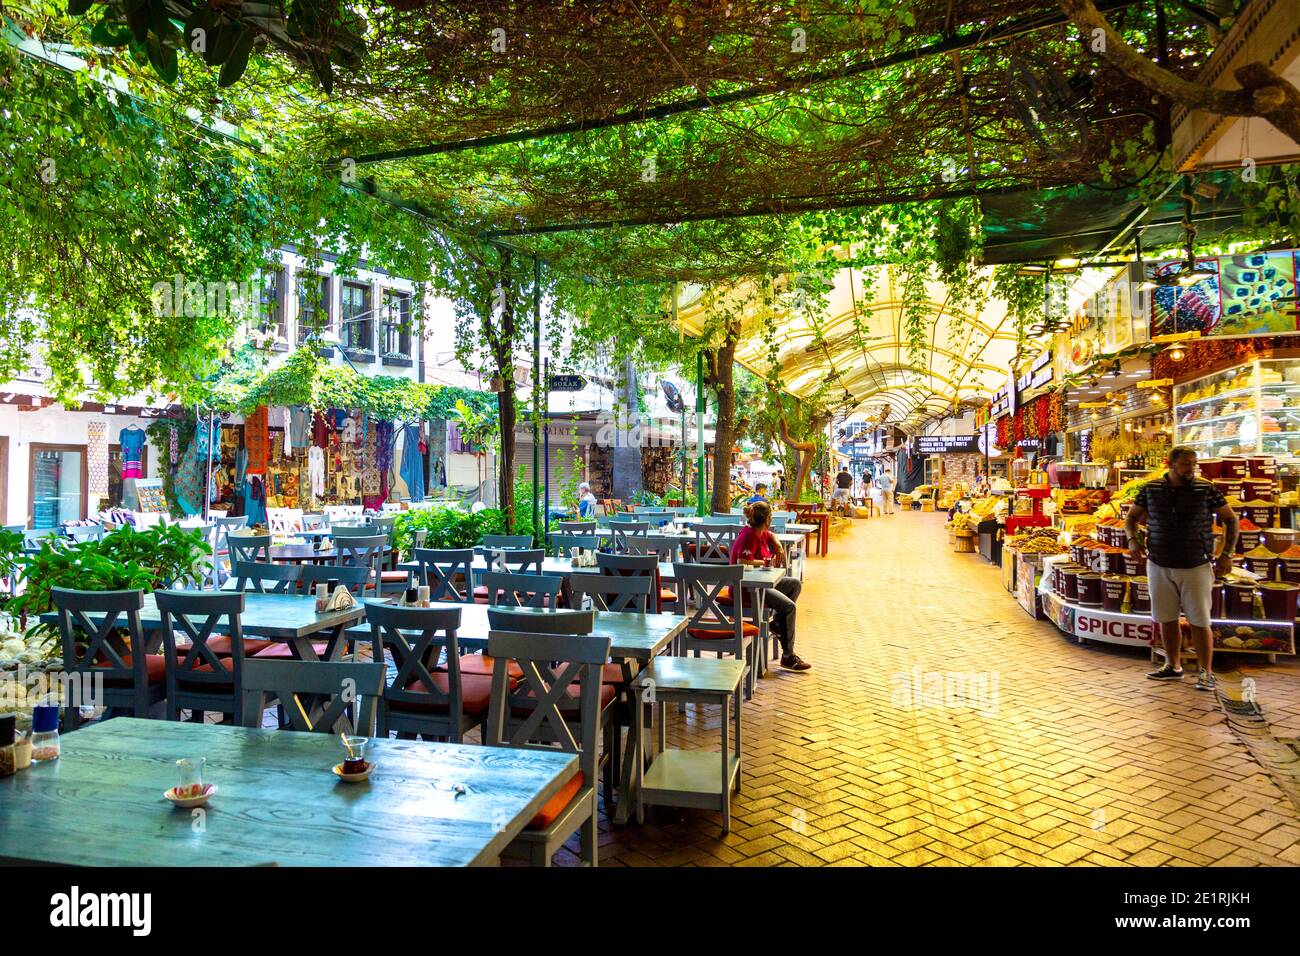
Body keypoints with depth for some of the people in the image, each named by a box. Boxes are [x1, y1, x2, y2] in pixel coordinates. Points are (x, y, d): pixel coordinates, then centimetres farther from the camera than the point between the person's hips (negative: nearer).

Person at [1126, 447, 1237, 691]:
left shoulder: (1206, 490, -4)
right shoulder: (1151, 489, 1)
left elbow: (1230, 519, 4)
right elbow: (1132, 516, 13)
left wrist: (1227, 554, -3)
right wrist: (1132, 539, -5)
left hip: (1196, 567, -2)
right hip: (1159, 566, 2)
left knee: (1199, 622, 0)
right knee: (1166, 619, 10)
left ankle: (1205, 672, 12)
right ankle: (1173, 666, 24)